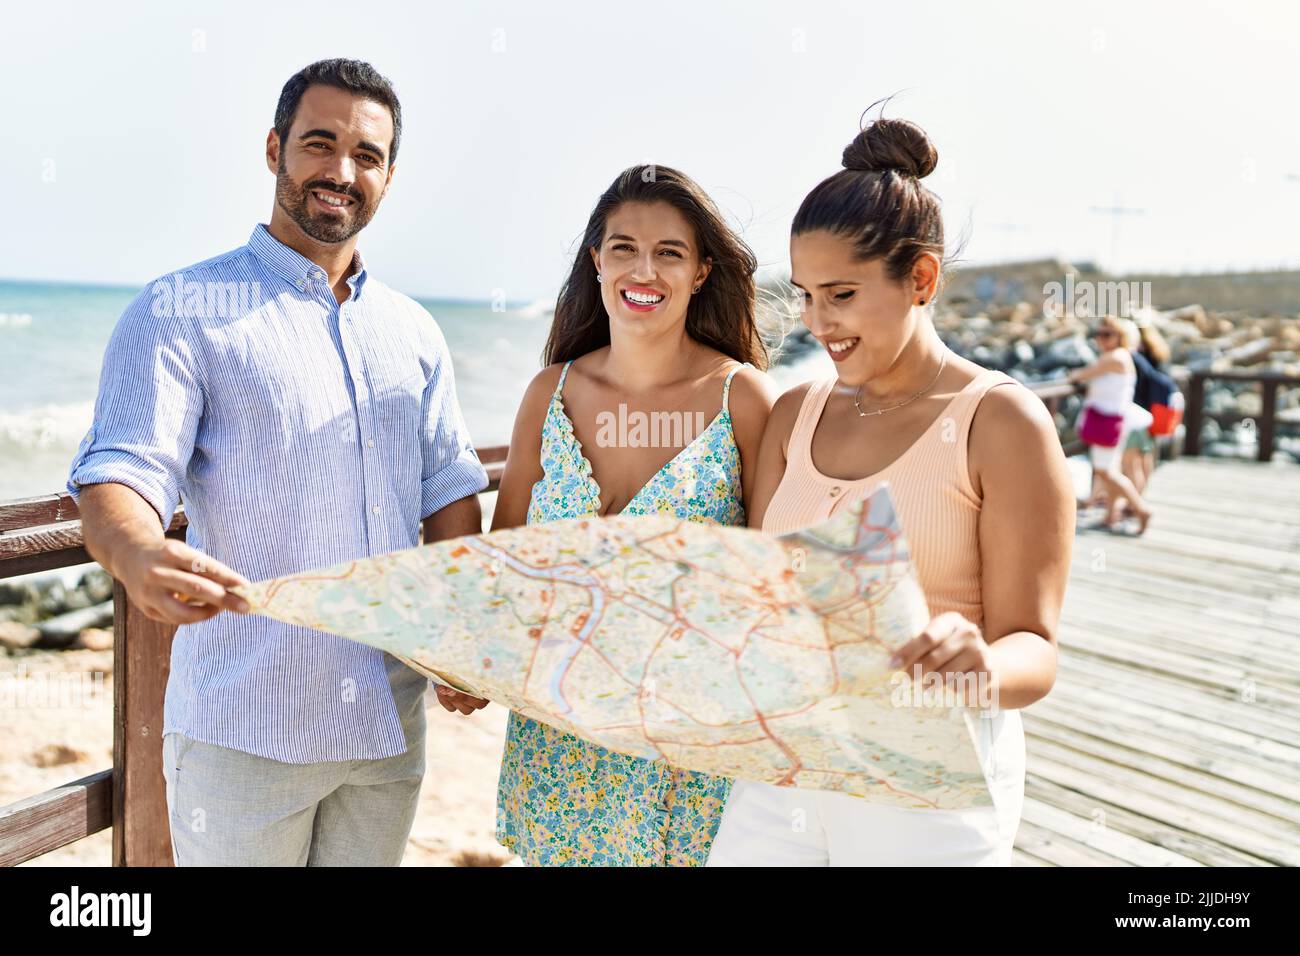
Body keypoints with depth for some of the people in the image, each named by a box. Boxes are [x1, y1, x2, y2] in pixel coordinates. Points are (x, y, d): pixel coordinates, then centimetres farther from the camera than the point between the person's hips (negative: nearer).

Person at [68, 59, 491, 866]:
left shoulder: (414, 332, 11)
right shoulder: (183, 312, -5)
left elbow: (449, 489, 12)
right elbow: (118, 475, -14)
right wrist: (140, 558, -37)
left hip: (391, 716, 5)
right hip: (245, 728, -4)